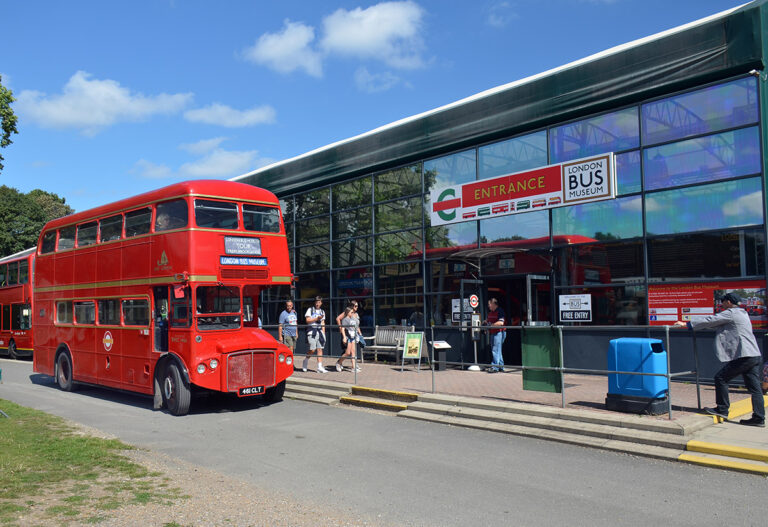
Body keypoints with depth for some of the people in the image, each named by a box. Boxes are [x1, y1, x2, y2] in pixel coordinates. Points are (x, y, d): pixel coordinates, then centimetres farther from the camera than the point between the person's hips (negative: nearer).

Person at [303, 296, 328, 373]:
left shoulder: (322, 312, 17)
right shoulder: (310, 310, 2)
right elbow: (307, 320, -8)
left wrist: (323, 334, 13)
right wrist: (317, 318, -18)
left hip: (320, 331, 5)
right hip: (312, 332, -5)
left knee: (320, 349, -1)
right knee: (312, 350, -9)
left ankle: (320, 367, -1)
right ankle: (305, 361, 17)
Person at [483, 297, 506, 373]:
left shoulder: (500, 311, -11)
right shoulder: (490, 312, 16)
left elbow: (501, 322, -21)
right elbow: (487, 320, 29)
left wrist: (491, 324, -21)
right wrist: (485, 322, 7)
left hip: (499, 332, -9)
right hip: (493, 333, 9)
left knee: (496, 350, -11)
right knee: (497, 350, 13)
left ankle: (494, 367, -11)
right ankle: (501, 366, 21)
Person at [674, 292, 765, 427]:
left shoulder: (731, 313, -6)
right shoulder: (742, 314, 23)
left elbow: (710, 320, -8)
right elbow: (716, 323, 32)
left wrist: (687, 324, -3)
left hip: (744, 356, -10)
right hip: (755, 355, 10)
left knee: (720, 378, 0)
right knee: (754, 388, 8)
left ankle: (722, 410, 4)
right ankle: (759, 418, 8)